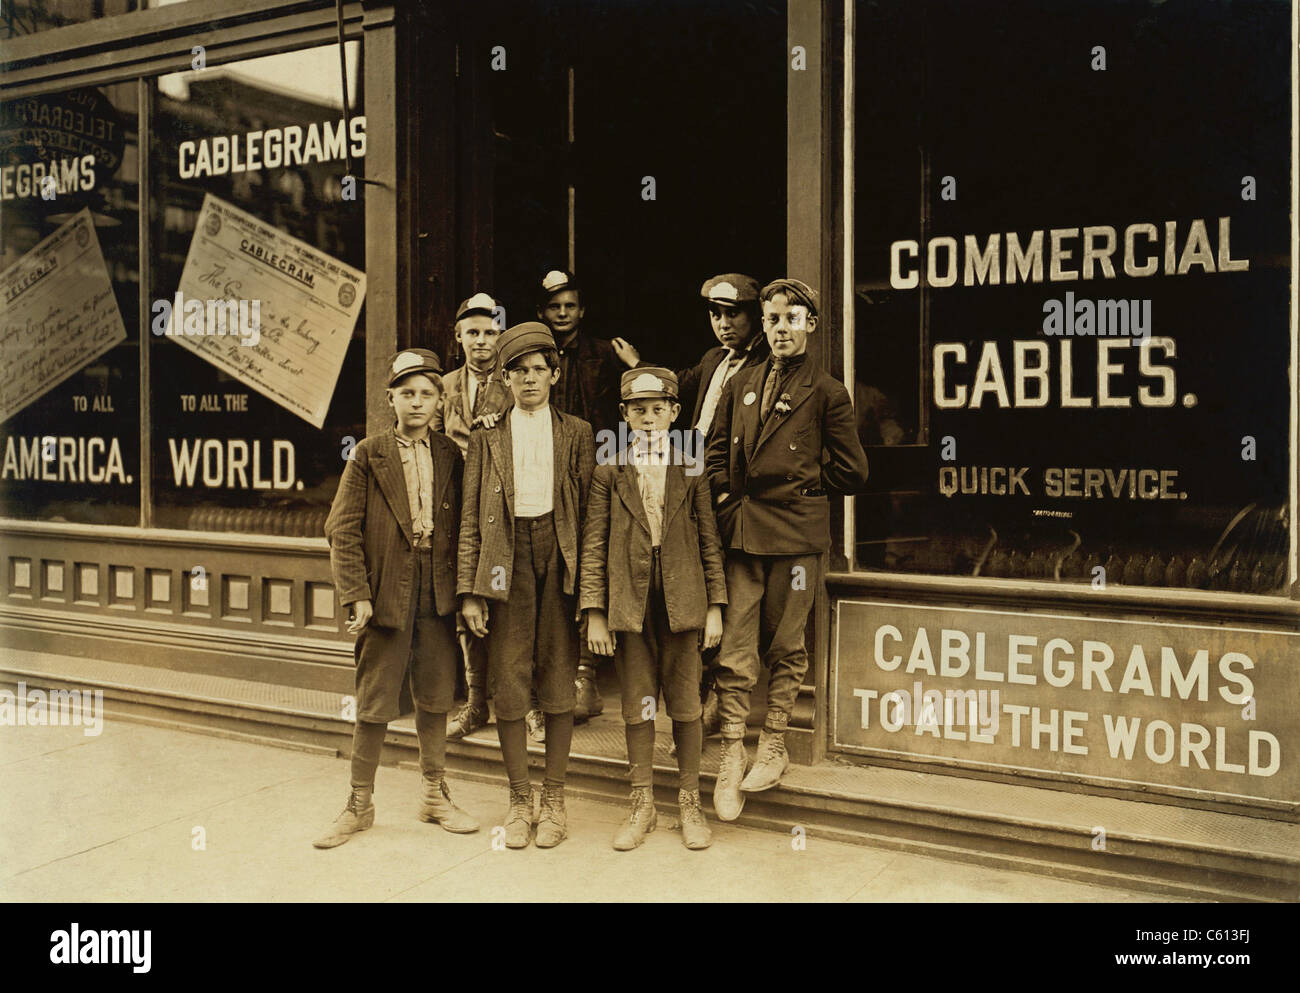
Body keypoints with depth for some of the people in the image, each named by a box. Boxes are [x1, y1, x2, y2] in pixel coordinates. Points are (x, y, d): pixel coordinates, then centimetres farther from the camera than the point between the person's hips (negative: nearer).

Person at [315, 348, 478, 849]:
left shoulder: (450, 455, 8)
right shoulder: (368, 455, 0)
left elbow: (459, 527, 9)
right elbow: (343, 531, -3)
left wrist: (462, 589, 1)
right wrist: (356, 595, -11)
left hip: (438, 595, 3)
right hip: (387, 594, -2)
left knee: (435, 698, 11)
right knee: (374, 703, 4)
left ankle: (435, 795, 26)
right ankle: (360, 804, 18)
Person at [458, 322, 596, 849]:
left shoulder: (577, 434, 11)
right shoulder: (486, 438, 11)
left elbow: (589, 511, 6)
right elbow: (471, 519, 8)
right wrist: (469, 590, 0)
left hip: (560, 555, 0)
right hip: (506, 559, 0)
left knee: (558, 682, 3)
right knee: (508, 683, 0)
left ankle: (554, 799, 16)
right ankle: (519, 799, 14)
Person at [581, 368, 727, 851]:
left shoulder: (692, 470, 5)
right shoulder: (608, 472, 3)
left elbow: (710, 541, 7)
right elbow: (594, 545, 3)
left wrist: (715, 606, 2)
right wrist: (594, 612, -2)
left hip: (682, 602, 0)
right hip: (630, 603, 0)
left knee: (685, 706, 7)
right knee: (637, 708, 7)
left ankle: (689, 802, 20)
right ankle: (642, 804, 20)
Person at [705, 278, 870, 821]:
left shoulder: (827, 393, 1)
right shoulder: (739, 386, 14)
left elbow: (852, 473, 3)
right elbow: (716, 454, 21)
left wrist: (800, 484, 4)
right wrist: (727, 501, 6)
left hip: (796, 534, -3)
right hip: (742, 532, 3)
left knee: (785, 648, 7)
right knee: (734, 649, 1)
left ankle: (773, 747, 20)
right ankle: (732, 752, 10)